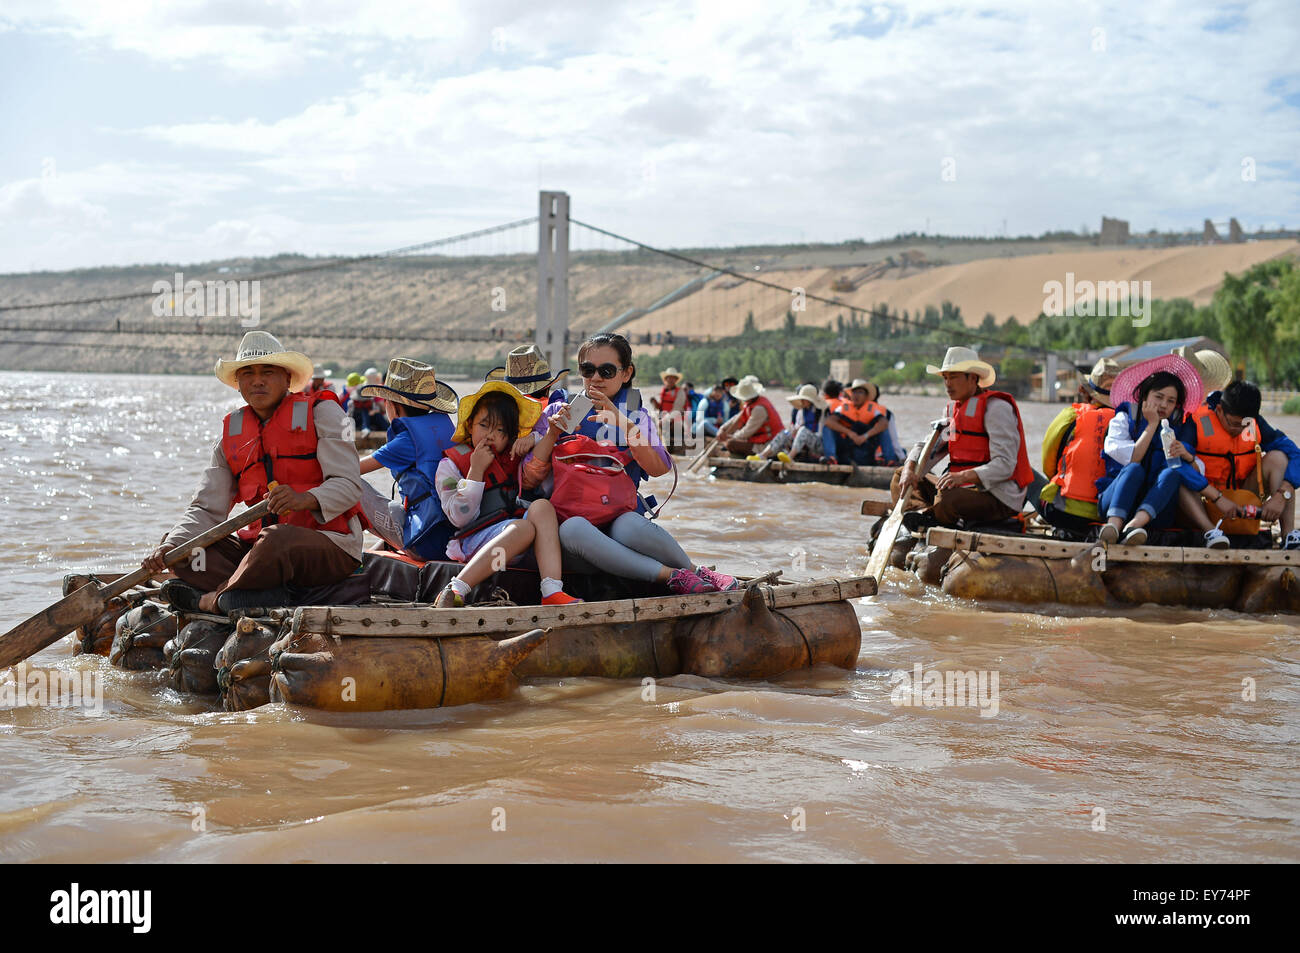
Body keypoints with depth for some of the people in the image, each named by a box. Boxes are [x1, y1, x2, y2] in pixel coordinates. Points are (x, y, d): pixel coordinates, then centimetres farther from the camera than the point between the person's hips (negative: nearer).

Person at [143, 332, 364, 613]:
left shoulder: (321, 412, 0)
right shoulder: (232, 432, 14)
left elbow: (348, 485, -10)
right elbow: (207, 509, 8)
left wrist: (305, 499, -31)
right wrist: (170, 546, -12)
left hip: (330, 542, -6)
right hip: (259, 543, 6)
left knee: (277, 539, -37)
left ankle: (214, 601, -15)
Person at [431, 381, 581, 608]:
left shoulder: (513, 457, 21)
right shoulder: (450, 465, 6)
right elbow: (460, 518, -4)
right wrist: (476, 470, -10)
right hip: (475, 539, -5)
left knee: (542, 506, -24)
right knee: (522, 528, -35)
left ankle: (552, 592, -40)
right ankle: (454, 592, -43)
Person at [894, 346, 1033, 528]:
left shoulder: (996, 407, -11)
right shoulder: (954, 409, 16)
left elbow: (1004, 465, -21)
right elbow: (928, 446, 13)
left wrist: (963, 476, -35)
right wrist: (909, 470, -10)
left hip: (999, 499, -9)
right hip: (963, 488, 9)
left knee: (947, 500, -40)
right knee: (899, 477, 7)